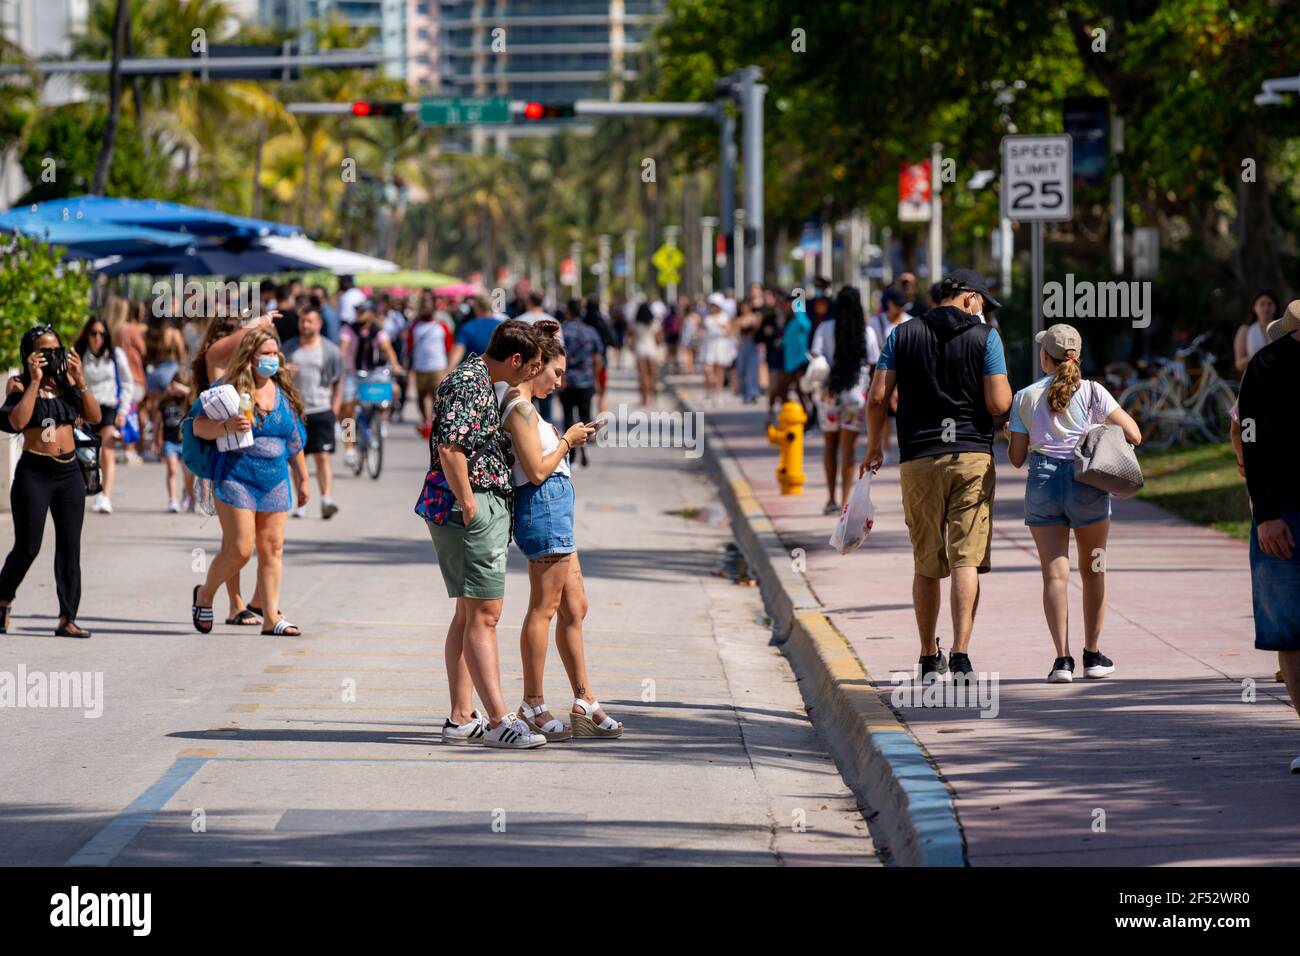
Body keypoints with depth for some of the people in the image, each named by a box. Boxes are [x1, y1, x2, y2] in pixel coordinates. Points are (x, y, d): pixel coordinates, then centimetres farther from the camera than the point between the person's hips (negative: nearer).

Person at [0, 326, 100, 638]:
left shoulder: (66, 381, 6)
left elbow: (94, 417, 0)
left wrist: (79, 380, -10)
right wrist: (35, 382, -18)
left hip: (69, 472, 4)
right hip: (33, 472, -4)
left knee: (70, 545, 0)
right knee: (27, 547, -3)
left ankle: (67, 618, 3)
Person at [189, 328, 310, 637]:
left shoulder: (284, 392, 12)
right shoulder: (230, 389, -4)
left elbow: (295, 440, 21)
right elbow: (199, 426, -7)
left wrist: (303, 479, 23)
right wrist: (227, 426, -26)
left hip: (275, 481, 5)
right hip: (236, 476, -5)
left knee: (272, 549, 1)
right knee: (239, 549, -9)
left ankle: (271, 617, 4)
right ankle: (204, 594, 15)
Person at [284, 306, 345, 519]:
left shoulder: (330, 350, 3)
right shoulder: (289, 348, 8)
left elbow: (338, 382, 8)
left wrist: (334, 409, 0)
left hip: (321, 411, -2)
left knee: (322, 456, -11)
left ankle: (327, 499, -17)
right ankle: (301, 504, 11)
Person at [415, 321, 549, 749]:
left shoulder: (478, 379, 17)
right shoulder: (470, 384, -16)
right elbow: (450, 447, -26)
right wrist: (468, 505, -21)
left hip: (479, 507, 11)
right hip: (473, 508, -11)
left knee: (469, 614, 13)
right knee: (483, 615, -10)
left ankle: (461, 718, 16)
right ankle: (499, 720, -10)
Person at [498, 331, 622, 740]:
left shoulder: (518, 406, 18)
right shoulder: (521, 408, -13)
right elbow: (537, 471, -18)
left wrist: (566, 440, 15)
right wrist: (566, 441, -5)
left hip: (553, 510, 11)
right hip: (544, 505, -11)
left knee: (574, 608, 12)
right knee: (544, 607, -5)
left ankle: (584, 703, 15)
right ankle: (533, 706, -1)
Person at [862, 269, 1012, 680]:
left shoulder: (903, 334, 6)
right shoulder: (984, 337, -2)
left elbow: (877, 398, 2)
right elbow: (999, 403, -8)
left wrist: (874, 447, 16)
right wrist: (1004, 386, 14)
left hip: (919, 459, 2)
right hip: (973, 458, -2)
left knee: (926, 565, 12)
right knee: (967, 558, -5)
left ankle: (930, 656, 19)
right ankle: (960, 654, -16)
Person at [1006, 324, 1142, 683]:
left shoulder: (1025, 398, 3)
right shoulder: (1091, 392, -1)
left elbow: (1017, 458, 4)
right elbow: (1133, 434, -6)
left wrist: (1011, 434, 25)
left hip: (1042, 484, 0)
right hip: (1088, 484, 0)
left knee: (1055, 573, -2)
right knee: (1093, 572, 15)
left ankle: (1062, 657, -14)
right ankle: (1093, 655, 20)